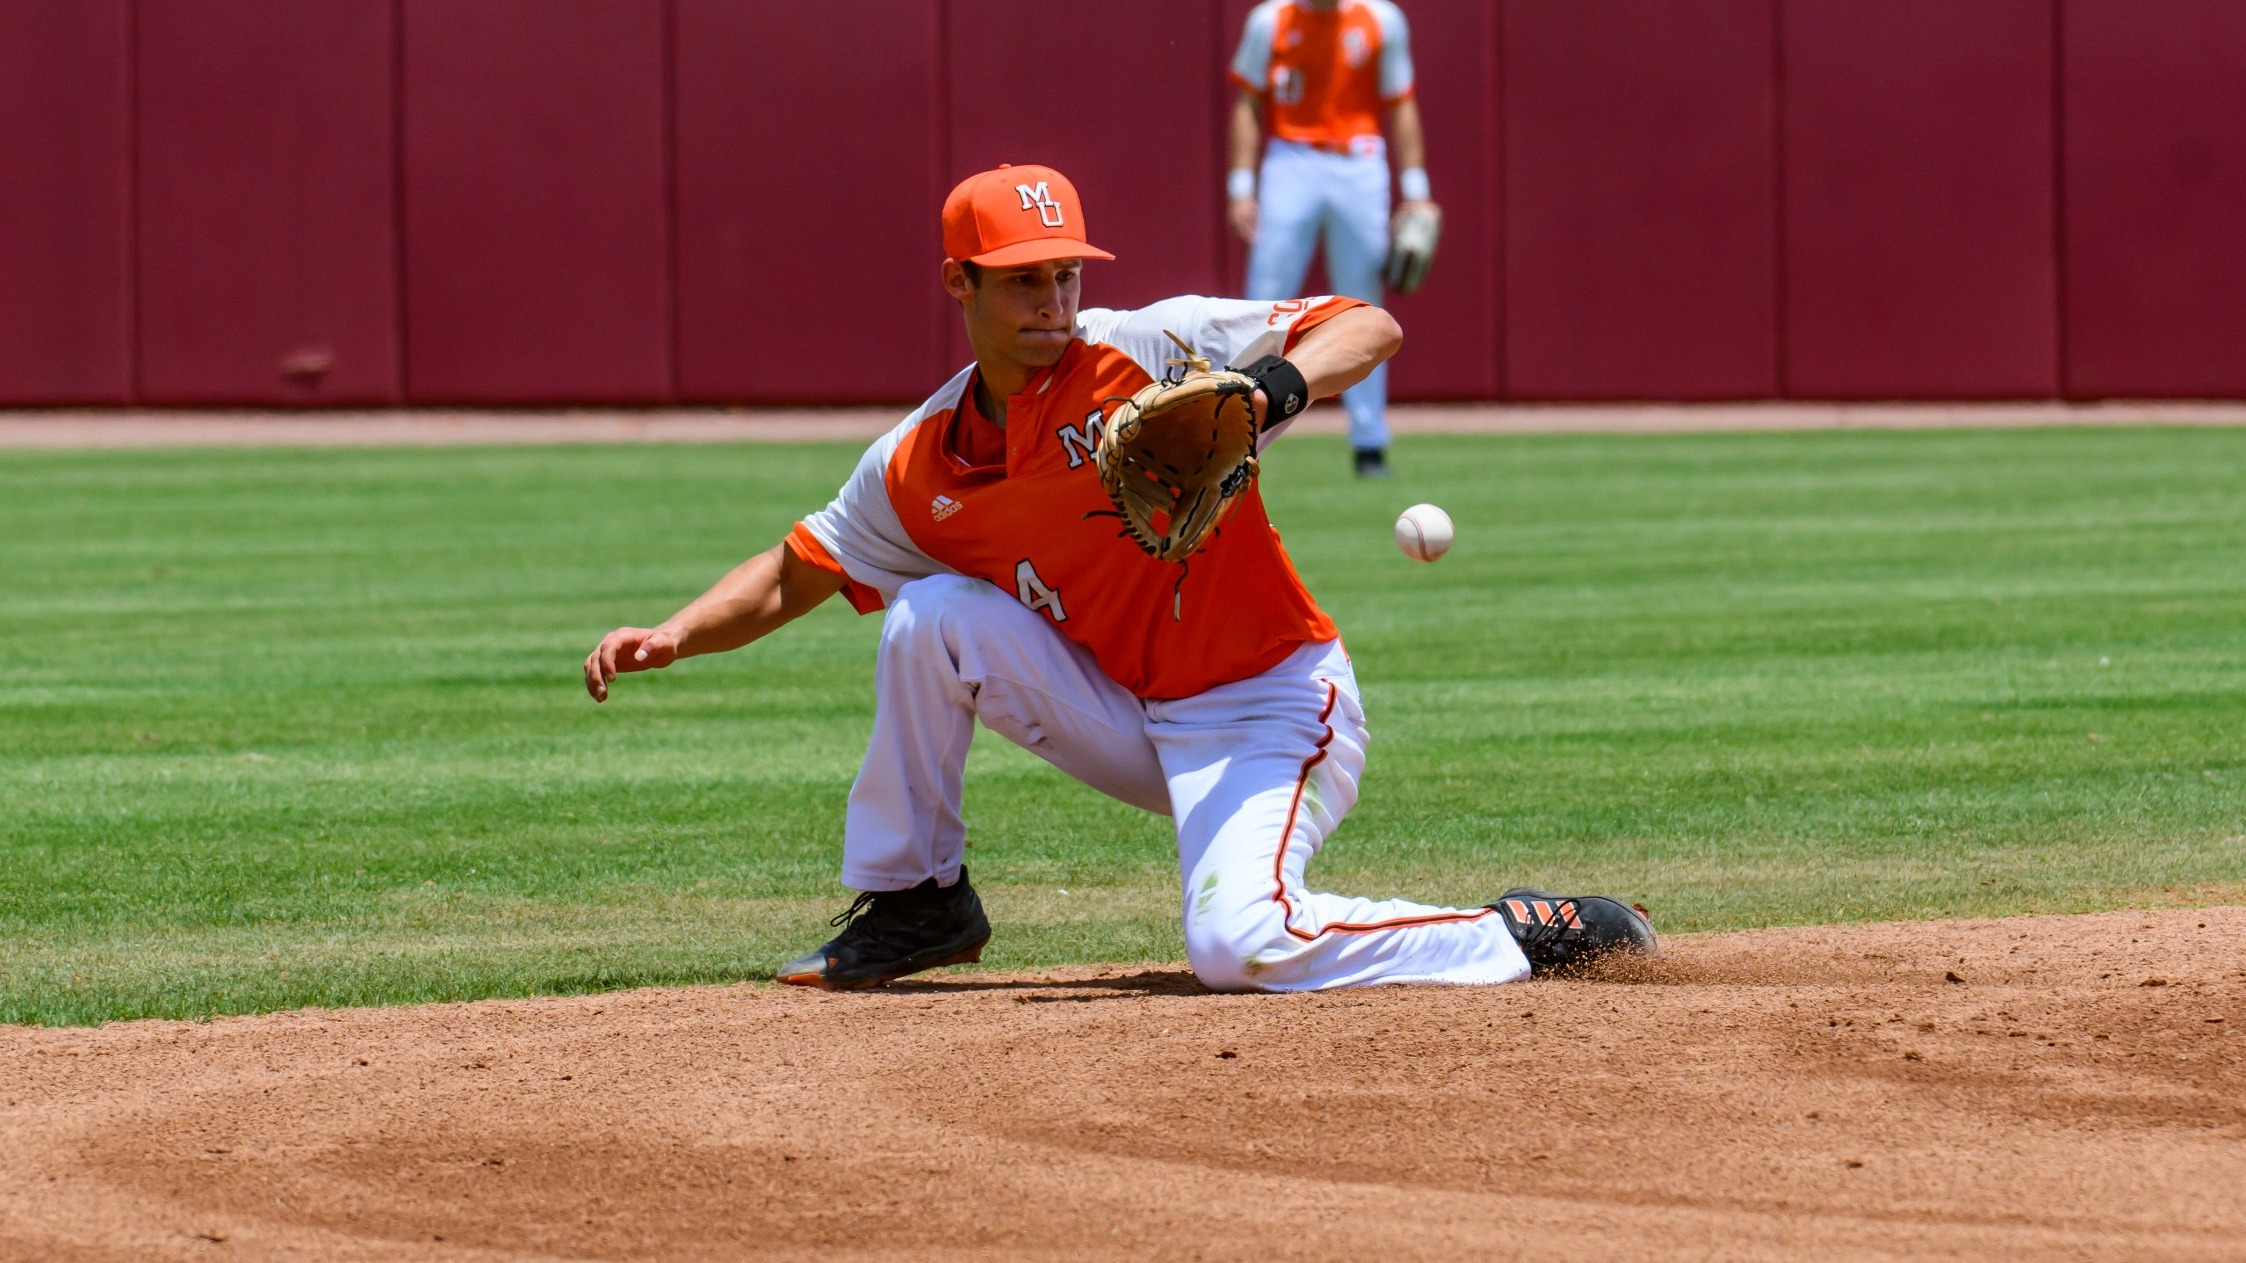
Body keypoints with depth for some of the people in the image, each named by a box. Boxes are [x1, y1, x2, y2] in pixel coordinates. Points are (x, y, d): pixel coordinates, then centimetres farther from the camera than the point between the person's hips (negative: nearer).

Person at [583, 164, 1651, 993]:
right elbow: (794, 574, 13)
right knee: (931, 615, -9)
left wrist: (1272, 386, -40)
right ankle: (913, 903, 5)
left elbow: (1369, 331, -20)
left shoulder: (1150, 355, -15)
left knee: (1238, 945, -30)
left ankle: (1525, 939, -11)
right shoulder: (921, 465, 2)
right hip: (1131, 726, 6)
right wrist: (675, 637, -4)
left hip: (1271, 704, -6)